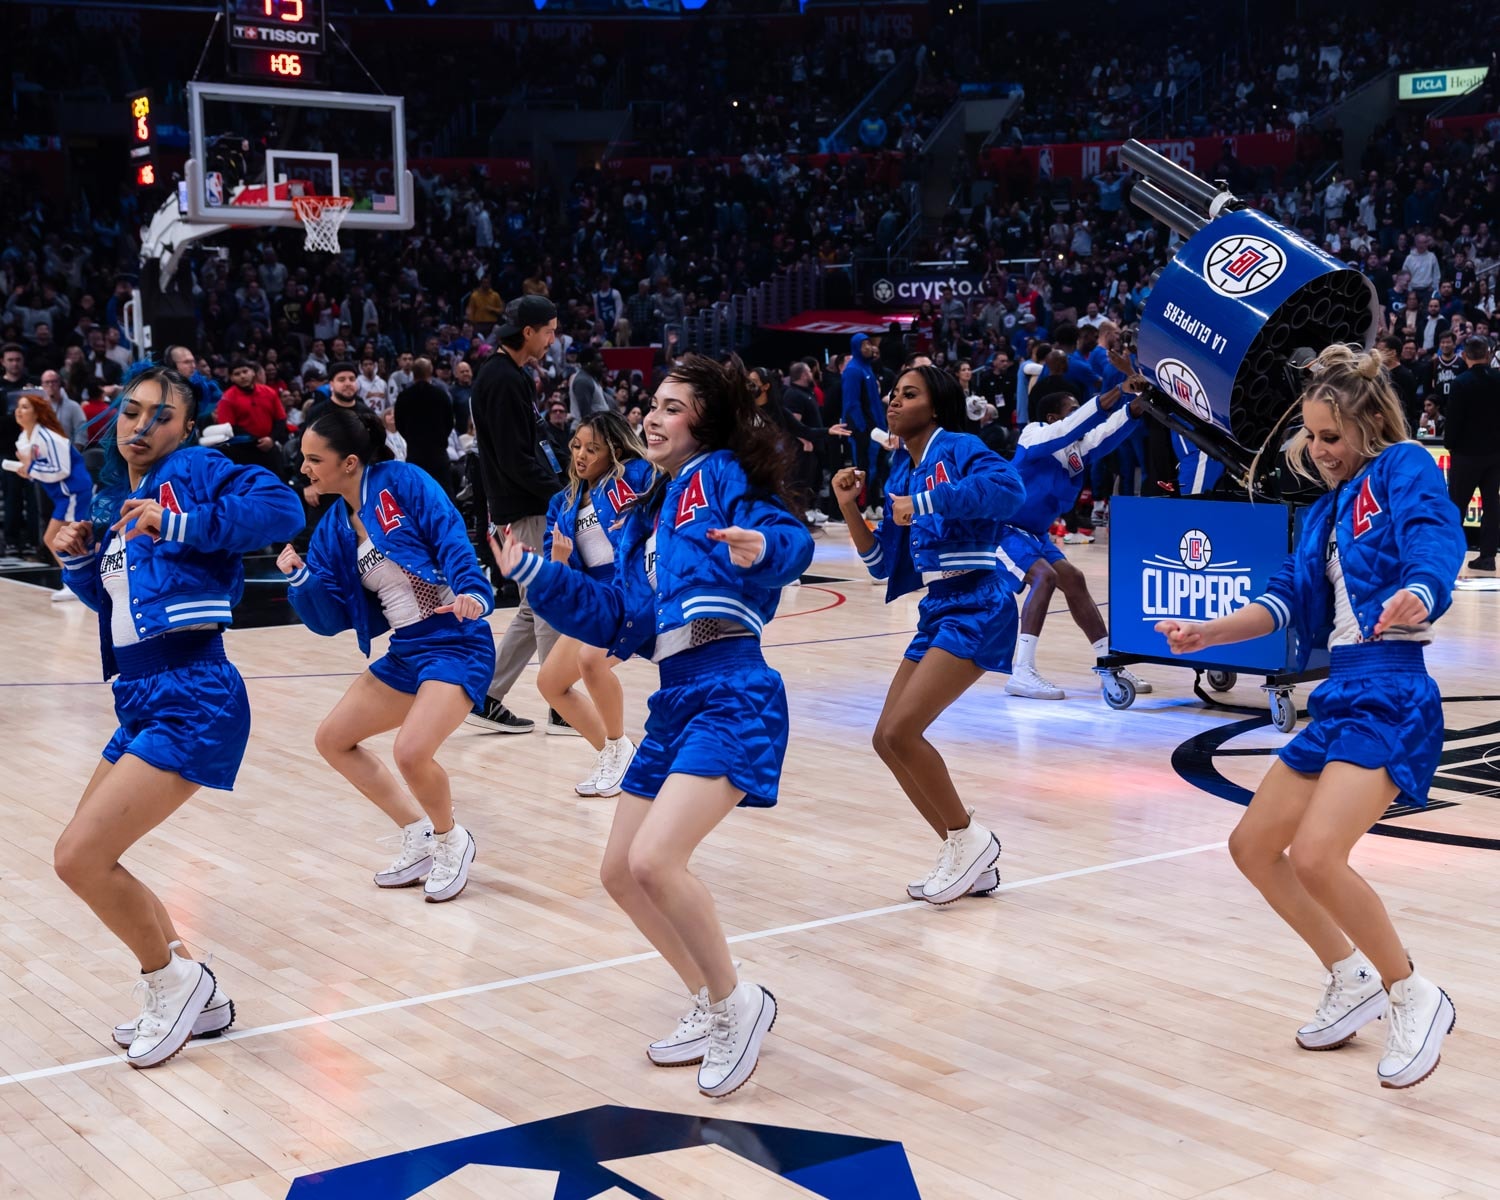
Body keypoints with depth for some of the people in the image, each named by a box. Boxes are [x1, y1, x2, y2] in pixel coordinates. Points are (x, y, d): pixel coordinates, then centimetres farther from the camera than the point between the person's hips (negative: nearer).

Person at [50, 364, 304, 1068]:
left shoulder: (194, 471, -5)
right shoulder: (114, 503, 18)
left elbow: (282, 508, -21)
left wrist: (180, 525, -26)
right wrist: (77, 560, 9)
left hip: (192, 701, -10)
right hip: (142, 704, 10)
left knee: (79, 858, -12)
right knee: (88, 861, 16)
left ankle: (173, 983, 11)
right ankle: (196, 1000, 27)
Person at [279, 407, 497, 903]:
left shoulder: (403, 482, -10)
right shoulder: (333, 527, 8)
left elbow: (453, 541, -18)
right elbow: (332, 618, 8)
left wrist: (472, 593, -35)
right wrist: (299, 577, -8)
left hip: (456, 643, -9)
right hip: (404, 652, 9)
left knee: (411, 752, -26)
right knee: (332, 740, 12)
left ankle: (451, 841, 6)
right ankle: (420, 837, 24)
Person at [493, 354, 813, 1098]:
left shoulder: (723, 475, -3)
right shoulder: (649, 513, 20)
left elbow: (790, 539, -20)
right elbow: (617, 621, 19)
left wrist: (762, 549, -42)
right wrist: (531, 573, 16)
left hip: (732, 696, -9)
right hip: (676, 701, 9)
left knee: (654, 861, -21)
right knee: (620, 874, 12)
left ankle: (737, 1002, 1)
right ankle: (711, 1009, 27)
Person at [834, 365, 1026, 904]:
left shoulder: (958, 449, -8)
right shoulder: (902, 472, 15)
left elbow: (1008, 487, -29)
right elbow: (883, 563, 17)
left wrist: (924, 504, -24)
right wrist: (850, 508, 4)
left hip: (976, 610, -9)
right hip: (938, 612, 9)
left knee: (900, 732, -17)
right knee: (887, 740, 6)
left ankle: (969, 837, 3)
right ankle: (970, 862, 16)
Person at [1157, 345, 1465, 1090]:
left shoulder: (1405, 469, -8)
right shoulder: (1331, 506, 15)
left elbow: (1433, 559, -24)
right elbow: (1290, 596, 9)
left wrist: (1411, 601, -46)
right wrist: (1206, 633, -4)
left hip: (1390, 698, -9)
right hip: (1341, 695, 9)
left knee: (1315, 854, -24)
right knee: (1252, 846, 13)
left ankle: (1414, 999, -4)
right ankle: (1354, 980, 27)